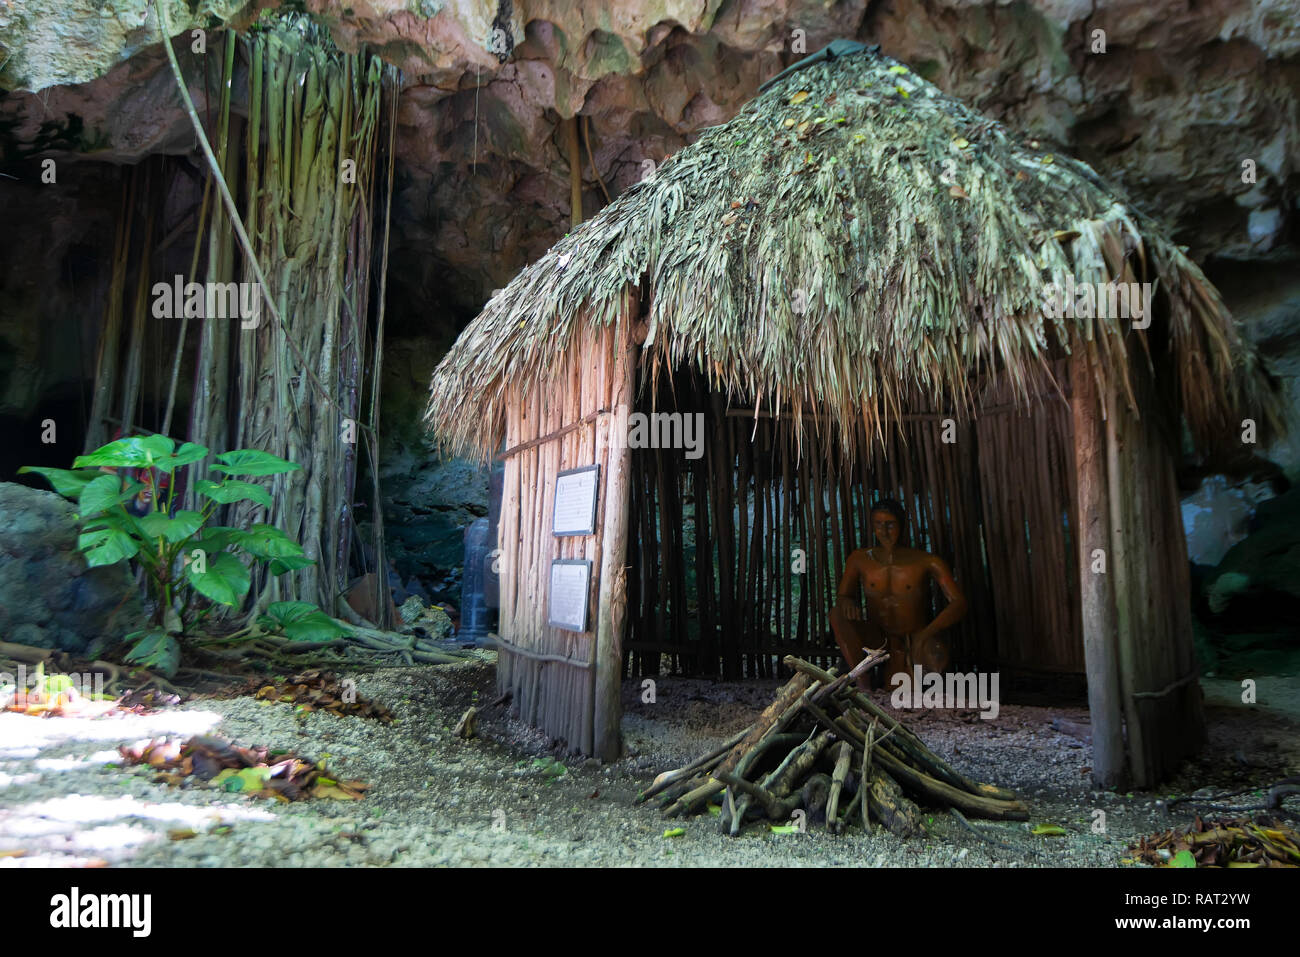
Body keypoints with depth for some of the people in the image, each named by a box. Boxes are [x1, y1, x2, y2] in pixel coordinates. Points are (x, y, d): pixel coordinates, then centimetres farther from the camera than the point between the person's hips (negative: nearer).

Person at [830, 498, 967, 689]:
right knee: (837, 613, -27)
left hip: (913, 643, -2)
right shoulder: (860, 559, -2)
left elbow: (959, 603, -14)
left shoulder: (927, 562, -10)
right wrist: (846, 601, -23)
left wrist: (926, 633, -31)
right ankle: (862, 683, -25)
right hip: (877, 638, 2)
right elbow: (842, 596, 5)